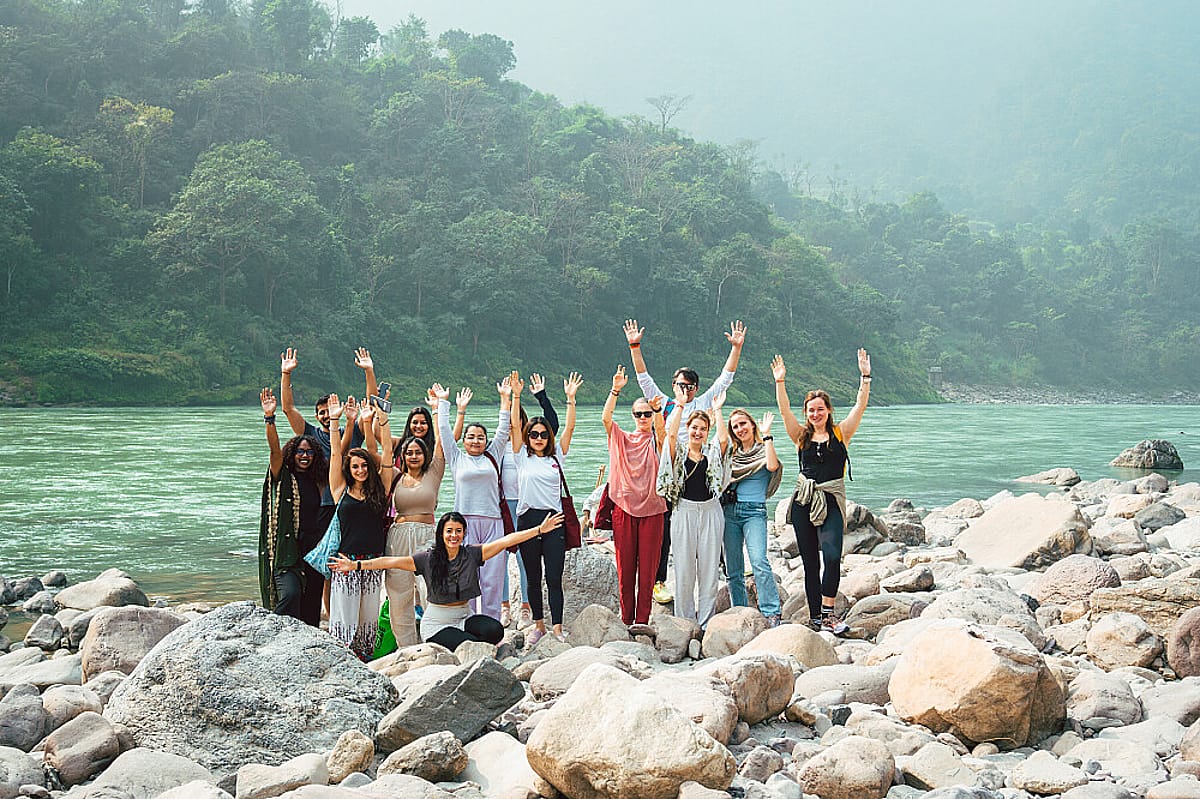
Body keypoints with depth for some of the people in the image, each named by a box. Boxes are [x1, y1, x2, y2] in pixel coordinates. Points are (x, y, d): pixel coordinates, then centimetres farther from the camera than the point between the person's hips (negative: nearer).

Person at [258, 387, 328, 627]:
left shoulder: (319, 480, 12)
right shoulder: (283, 477, 2)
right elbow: (275, 449, -11)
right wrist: (269, 418, -25)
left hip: (314, 550, 4)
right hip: (287, 549, -4)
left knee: (311, 606, 6)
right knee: (290, 594, -24)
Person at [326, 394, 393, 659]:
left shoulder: (379, 490, 7)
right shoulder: (341, 491, 4)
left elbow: (387, 450, 3)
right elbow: (335, 453, 2)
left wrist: (381, 420, -3)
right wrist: (334, 420, -2)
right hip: (346, 561, -2)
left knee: (369, 617, 8)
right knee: (345, 618, -1)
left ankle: (365, 662, 15)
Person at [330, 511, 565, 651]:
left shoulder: (472, 554, -2)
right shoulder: (428, 559, -7)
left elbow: (506, 541, -7)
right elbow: (392, 562, -13)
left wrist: (539, 530, -12)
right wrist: (356, 565, -22)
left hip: (463, 616, 3)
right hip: (436, 623, -3)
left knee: (494, 630, -26)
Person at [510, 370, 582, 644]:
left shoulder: (556, 456, 11)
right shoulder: (522, 457, 8)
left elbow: (569, 428, 4)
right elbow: (515, 425, 0)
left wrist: (570, 398, -3)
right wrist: (516, 396, -8)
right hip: (528, 519, 0)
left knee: (554, 578, -3)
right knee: (533, 578, 8)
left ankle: (557, 628, -2)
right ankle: (538, 625, 18)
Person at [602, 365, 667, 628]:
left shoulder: (656, 441, 5)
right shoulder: (622, 439, 10)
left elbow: (660, 430, -19)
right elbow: (606, 418, -8)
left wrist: (657, 410, -40)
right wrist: (615, 390, -22)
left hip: (652, 509, -1)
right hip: (624, 507, 1)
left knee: (647, 569, -1)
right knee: (624, 568, 3)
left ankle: (642, 621, 4)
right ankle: (626, 621, 10)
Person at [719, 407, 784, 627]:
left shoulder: (763, 450, 1)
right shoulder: (733, 452, 17)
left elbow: (772, 466, -17)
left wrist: (766, 434, -14)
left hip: (754, 511, -5)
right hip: (730, 510, 5)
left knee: (759, 562, -22)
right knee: (733, 569, 4)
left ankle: (772, 614, -25)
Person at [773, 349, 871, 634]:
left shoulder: (840, 433, 5)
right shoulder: (802, 436, 10)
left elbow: (860, 406, -3)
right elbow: (784, 410, -1)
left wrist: (865, 377, -13)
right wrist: (780, 382, -12)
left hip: (831, 501, -3)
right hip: (803, 501, 3)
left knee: (831, 556, -19)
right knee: (810, 561, 5)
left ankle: (827, 613, -12)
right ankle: (815, 616, 12)